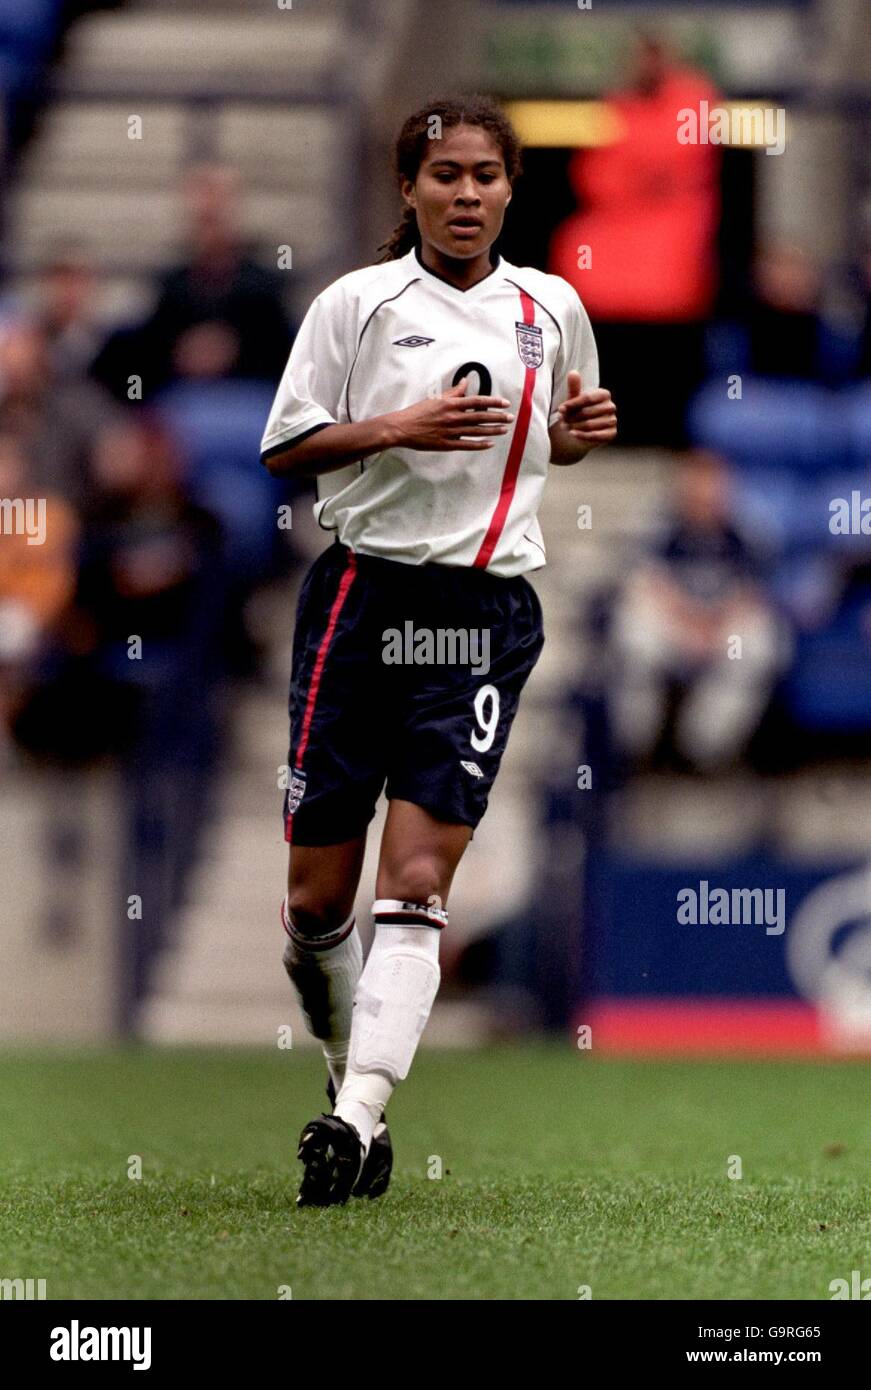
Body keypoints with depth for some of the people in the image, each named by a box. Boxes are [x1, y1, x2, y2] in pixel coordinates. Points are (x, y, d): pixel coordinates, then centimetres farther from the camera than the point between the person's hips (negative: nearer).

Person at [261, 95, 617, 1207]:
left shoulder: (550, 309, 10)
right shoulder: (358, 302, 0)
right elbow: (283, 449, 0)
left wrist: (581, 431, 3)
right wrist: (396, 428, -15)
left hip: (486, 613, 1)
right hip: (363, 593, -1)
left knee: (416, 884, -12)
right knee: (316, 896, 2)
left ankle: (358, 1118, -18)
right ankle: (349, 1061, 31)